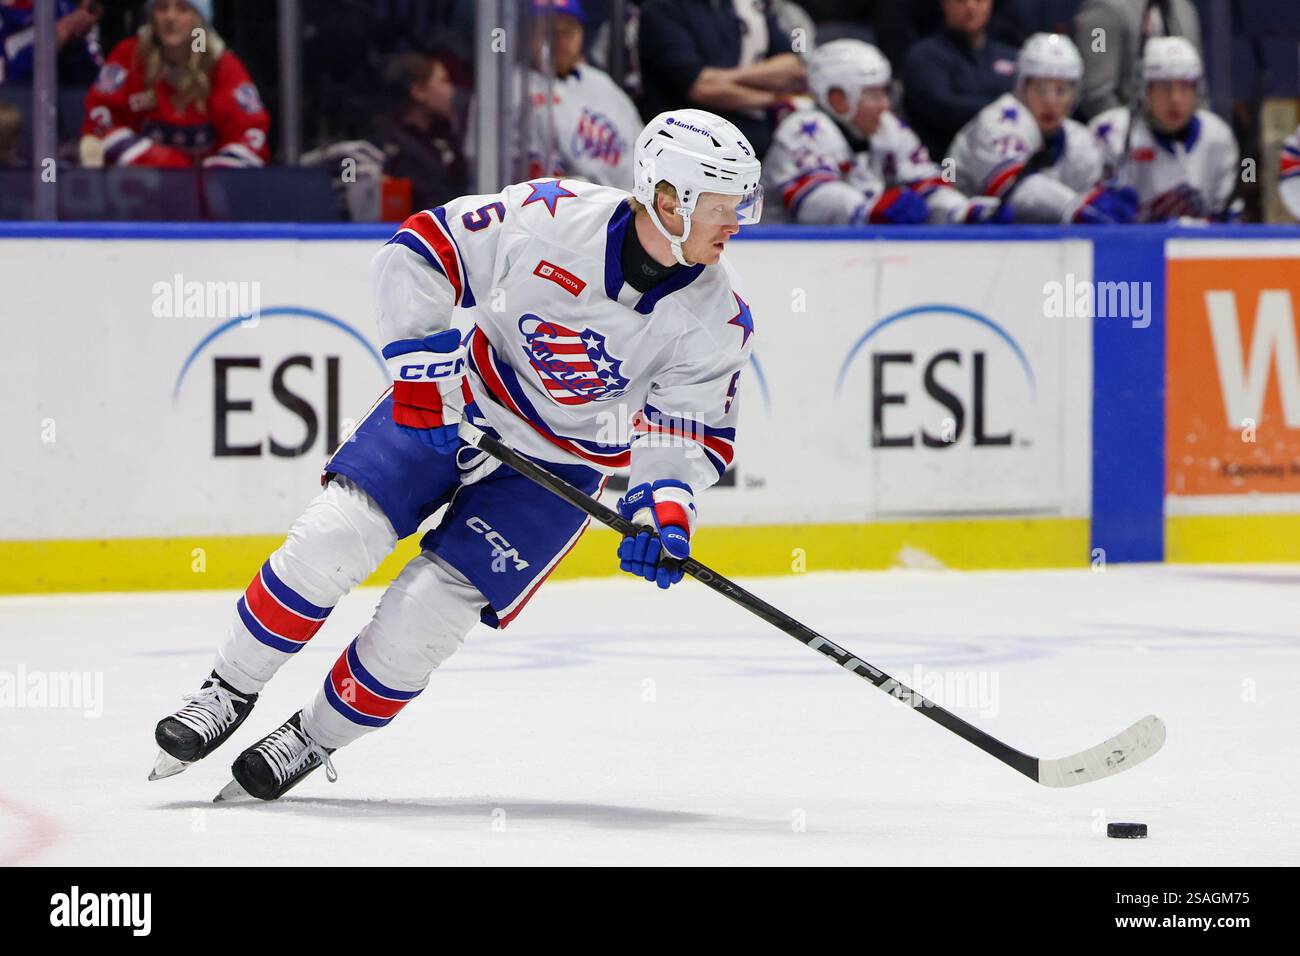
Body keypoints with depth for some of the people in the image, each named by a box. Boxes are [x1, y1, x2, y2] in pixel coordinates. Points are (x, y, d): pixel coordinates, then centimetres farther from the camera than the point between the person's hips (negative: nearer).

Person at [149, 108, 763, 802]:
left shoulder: (718, 321, -15)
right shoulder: (552, 216, -21)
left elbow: (689, 429, -9)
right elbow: (418, 252, -14)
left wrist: (665, 501, -27)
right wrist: (421, 357, -21)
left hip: (561, 468, 0)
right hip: (449, 407, 0)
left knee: (425, 613, -12)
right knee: (334, 538, -15)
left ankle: (316, 739, 10)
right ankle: (230, 692, 4)